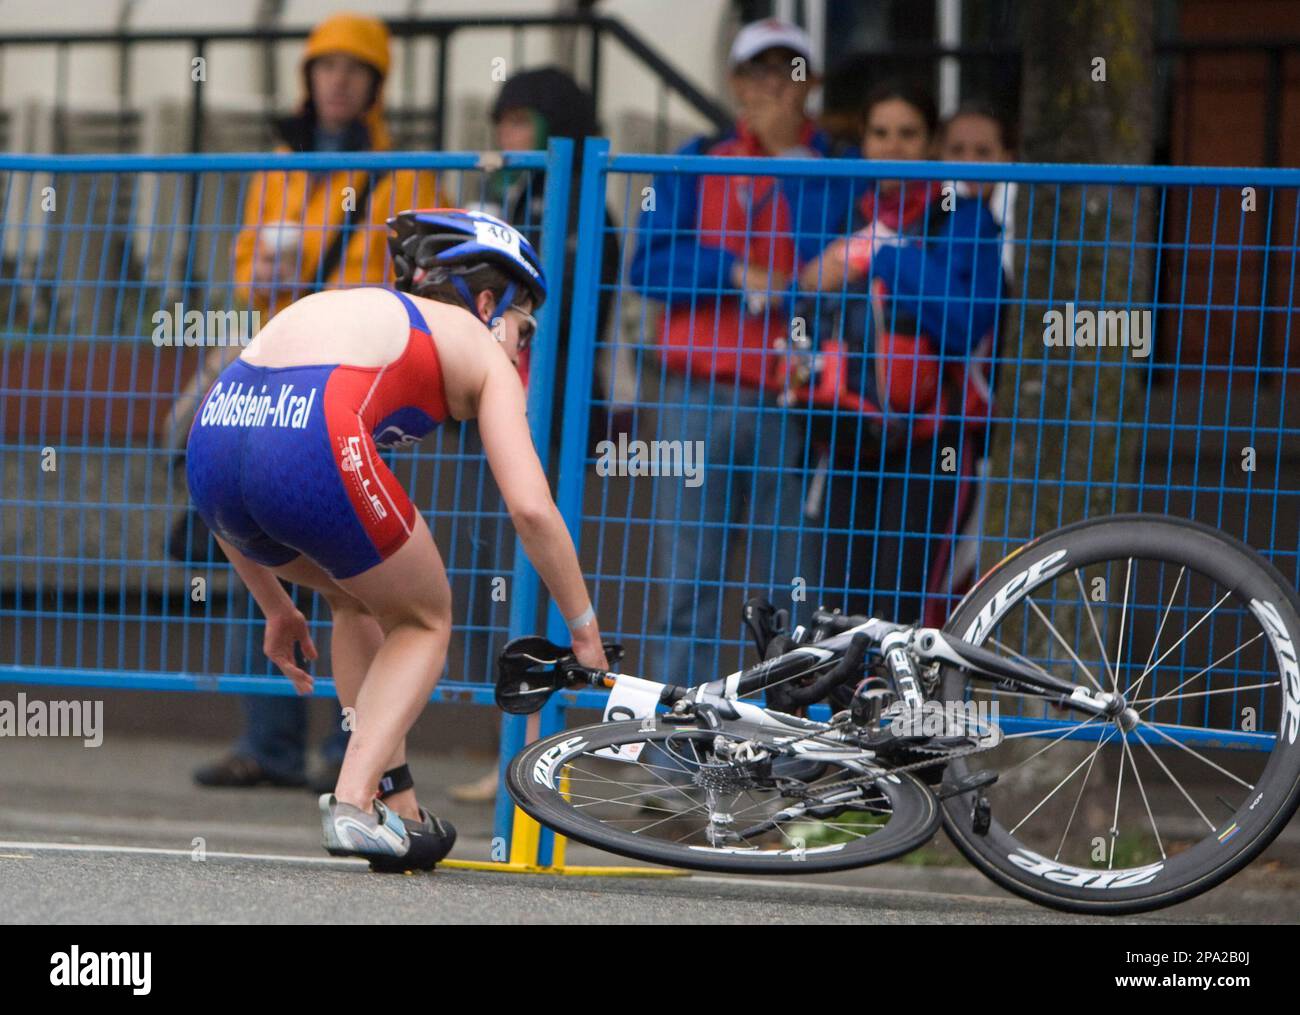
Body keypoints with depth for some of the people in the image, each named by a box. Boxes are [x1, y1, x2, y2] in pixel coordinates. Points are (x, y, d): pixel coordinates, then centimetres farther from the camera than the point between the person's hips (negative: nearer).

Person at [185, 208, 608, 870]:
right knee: (424, 620, 22)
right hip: (316, 449, -6)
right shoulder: (478, 350, 22)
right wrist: (584, 630, 22)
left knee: (360, 599, 33)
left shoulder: (334, 309, 38)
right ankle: (354, 802, 5)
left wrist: (275, 606, 43)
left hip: (209, 441, 6)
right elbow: (531, 509, 11)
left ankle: (398, 809, 31)